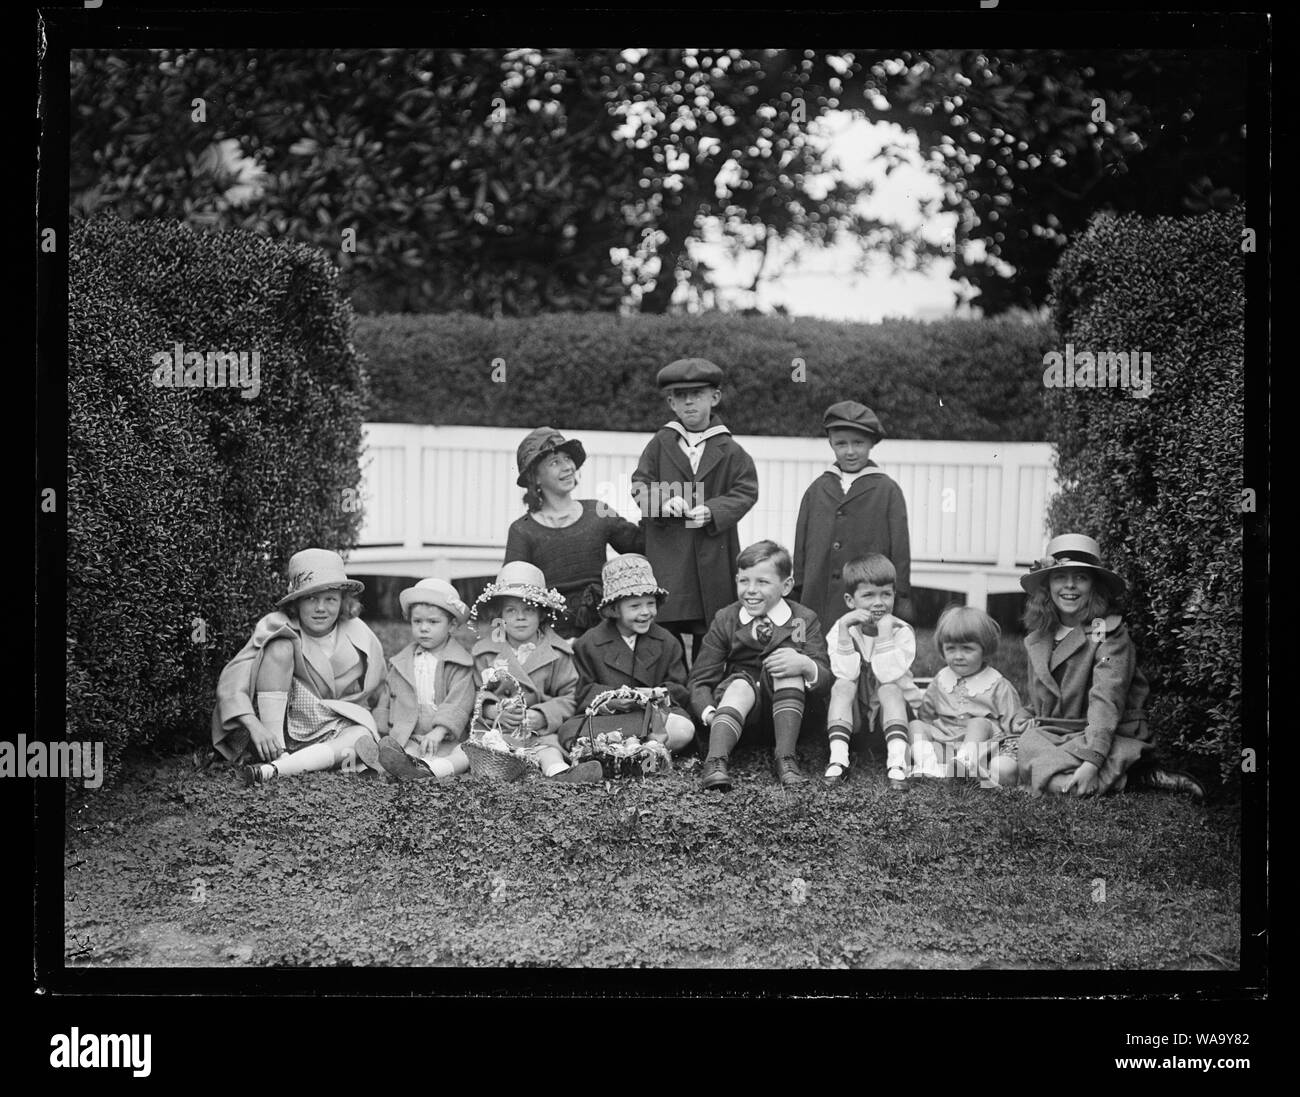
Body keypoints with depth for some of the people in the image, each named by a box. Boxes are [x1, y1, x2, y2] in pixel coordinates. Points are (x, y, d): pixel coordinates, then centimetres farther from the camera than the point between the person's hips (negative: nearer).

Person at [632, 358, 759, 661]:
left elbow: (746, 491, -1)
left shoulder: (729, 450, 4)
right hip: (666, 553, 0)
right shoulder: (661, 443, 8)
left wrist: (712, 511, -16)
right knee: (665, 626, -6)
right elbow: (639, 485, 6)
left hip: (714, 555, 0)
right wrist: (662, 502, -14)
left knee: (709, 638, 4)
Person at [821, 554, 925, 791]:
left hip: (895, 710, -1)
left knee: (889, 687, -30)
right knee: (842, 685, -26)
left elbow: (889, 675, -26)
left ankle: (897, 762, -46)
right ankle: (838, 760, -37)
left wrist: (885, 632, -29)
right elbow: (846, 674, -21)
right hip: (854, 715, 1)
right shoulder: (841, 629, -6)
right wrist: (844, 629, -27)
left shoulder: (901, 632, -10)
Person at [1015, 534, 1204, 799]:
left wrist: (1092, 761, -32)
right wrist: (1023, 720, -1)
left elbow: (1106, 700, -20)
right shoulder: (1039, 637, 14)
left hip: (1109, 738, -6)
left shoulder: (1109, 632, -8)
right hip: (1055, 735, 6)